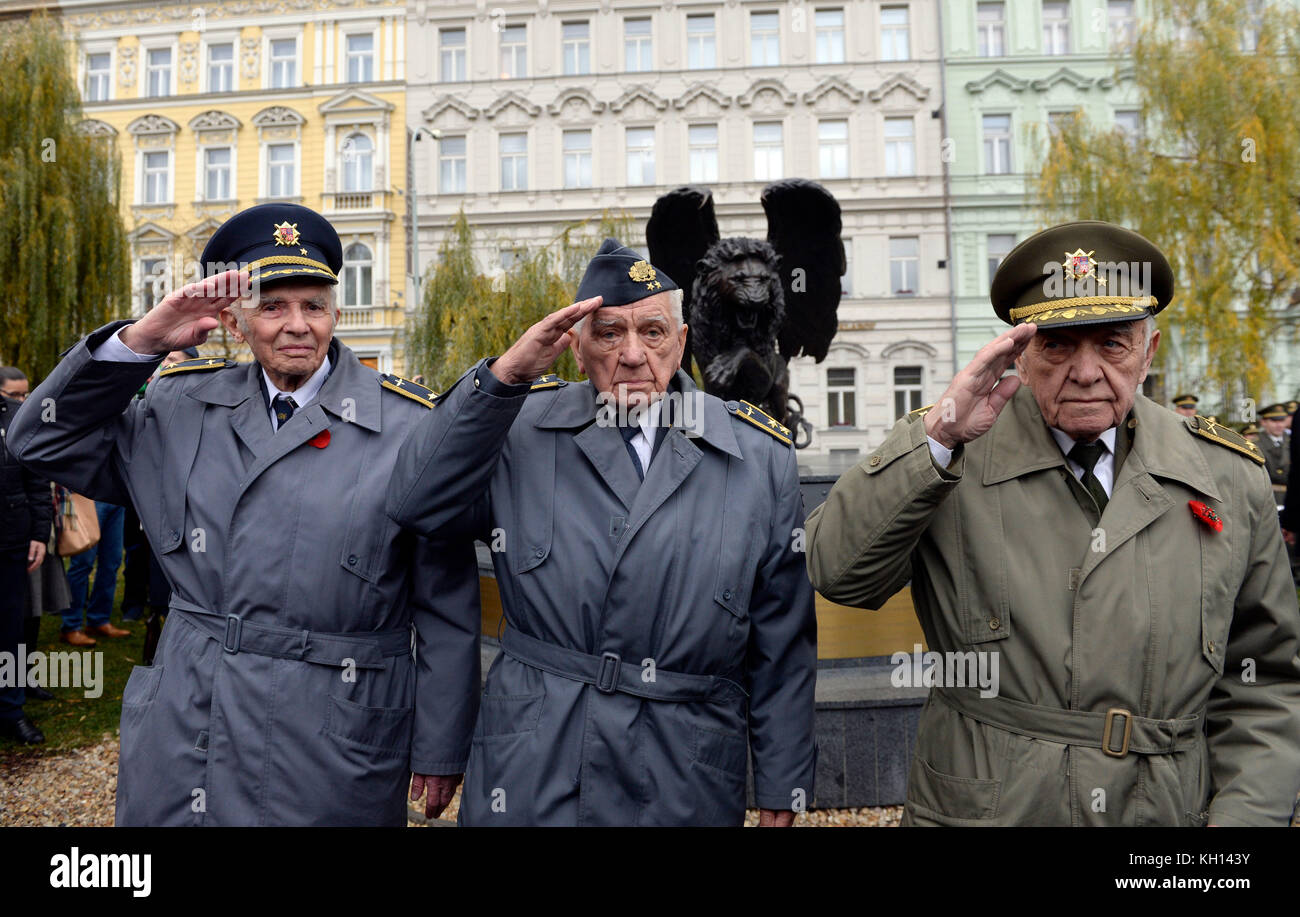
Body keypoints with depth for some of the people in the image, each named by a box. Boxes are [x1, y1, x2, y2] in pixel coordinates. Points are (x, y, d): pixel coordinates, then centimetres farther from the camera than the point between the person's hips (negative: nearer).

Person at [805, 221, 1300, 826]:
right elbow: (838, 573, -21)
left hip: (1169, 811, 3)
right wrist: (935, 437, -29)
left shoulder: (1231, 479, -1)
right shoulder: (949, 457, -9)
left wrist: (1245, 811, -8)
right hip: (975, 806, -2)